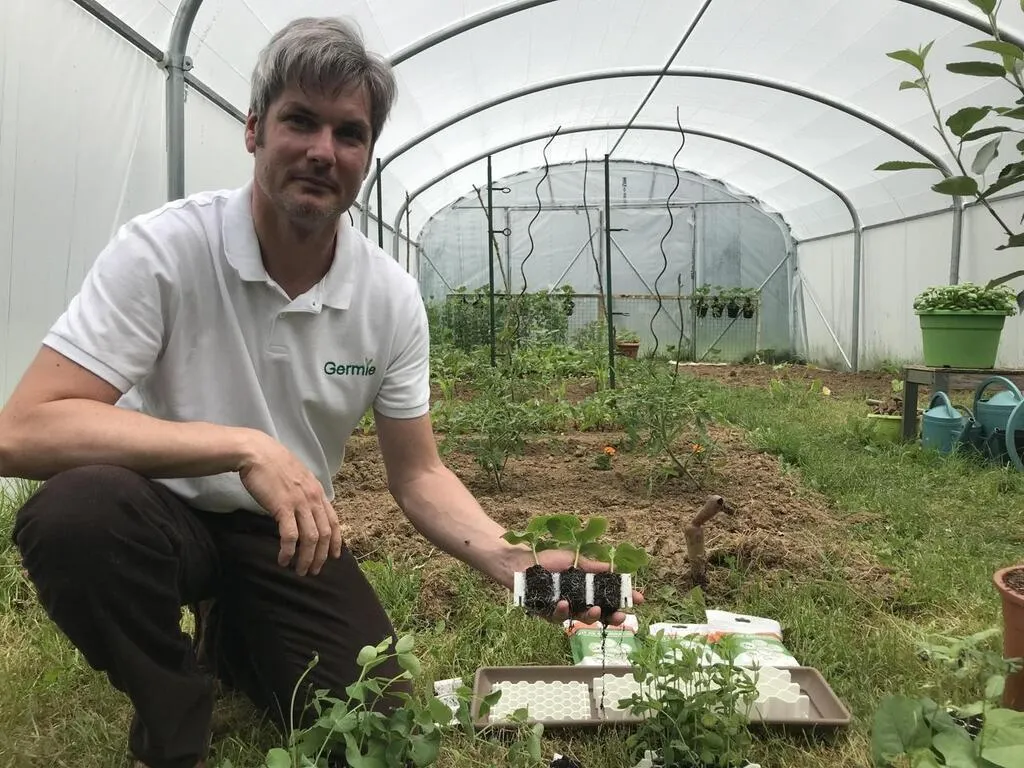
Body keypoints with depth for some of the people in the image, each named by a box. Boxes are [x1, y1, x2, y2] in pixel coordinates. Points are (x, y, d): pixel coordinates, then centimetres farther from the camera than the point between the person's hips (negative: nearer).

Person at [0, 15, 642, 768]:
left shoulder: (392, 296, -10)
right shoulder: (163, 249, -21)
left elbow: (418, 474, -4)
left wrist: (514, 561, -22)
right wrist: (245, 448, -37)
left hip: (292, 533, 3)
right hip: (168, 514, -3)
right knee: (77, 510, -35)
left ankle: (234, 642, 25)